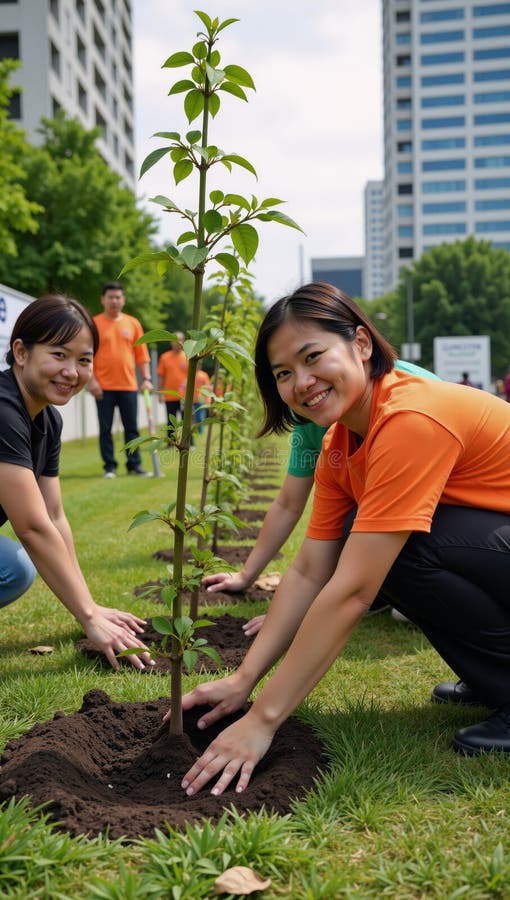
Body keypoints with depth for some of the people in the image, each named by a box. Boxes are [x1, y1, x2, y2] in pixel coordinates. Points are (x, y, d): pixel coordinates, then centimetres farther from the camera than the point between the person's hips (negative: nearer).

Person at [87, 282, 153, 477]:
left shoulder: (133, 323, 9)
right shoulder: (95, 323, 1)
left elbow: (141, 353, 10)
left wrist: (146, 378, 3)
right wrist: (92, 380, -10)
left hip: (128, 385, 2)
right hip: (104, 386, -2)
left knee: (131, 427, 5)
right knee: (105, 428, 2)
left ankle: (134, 465, 13)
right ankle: (110, 467, 9)